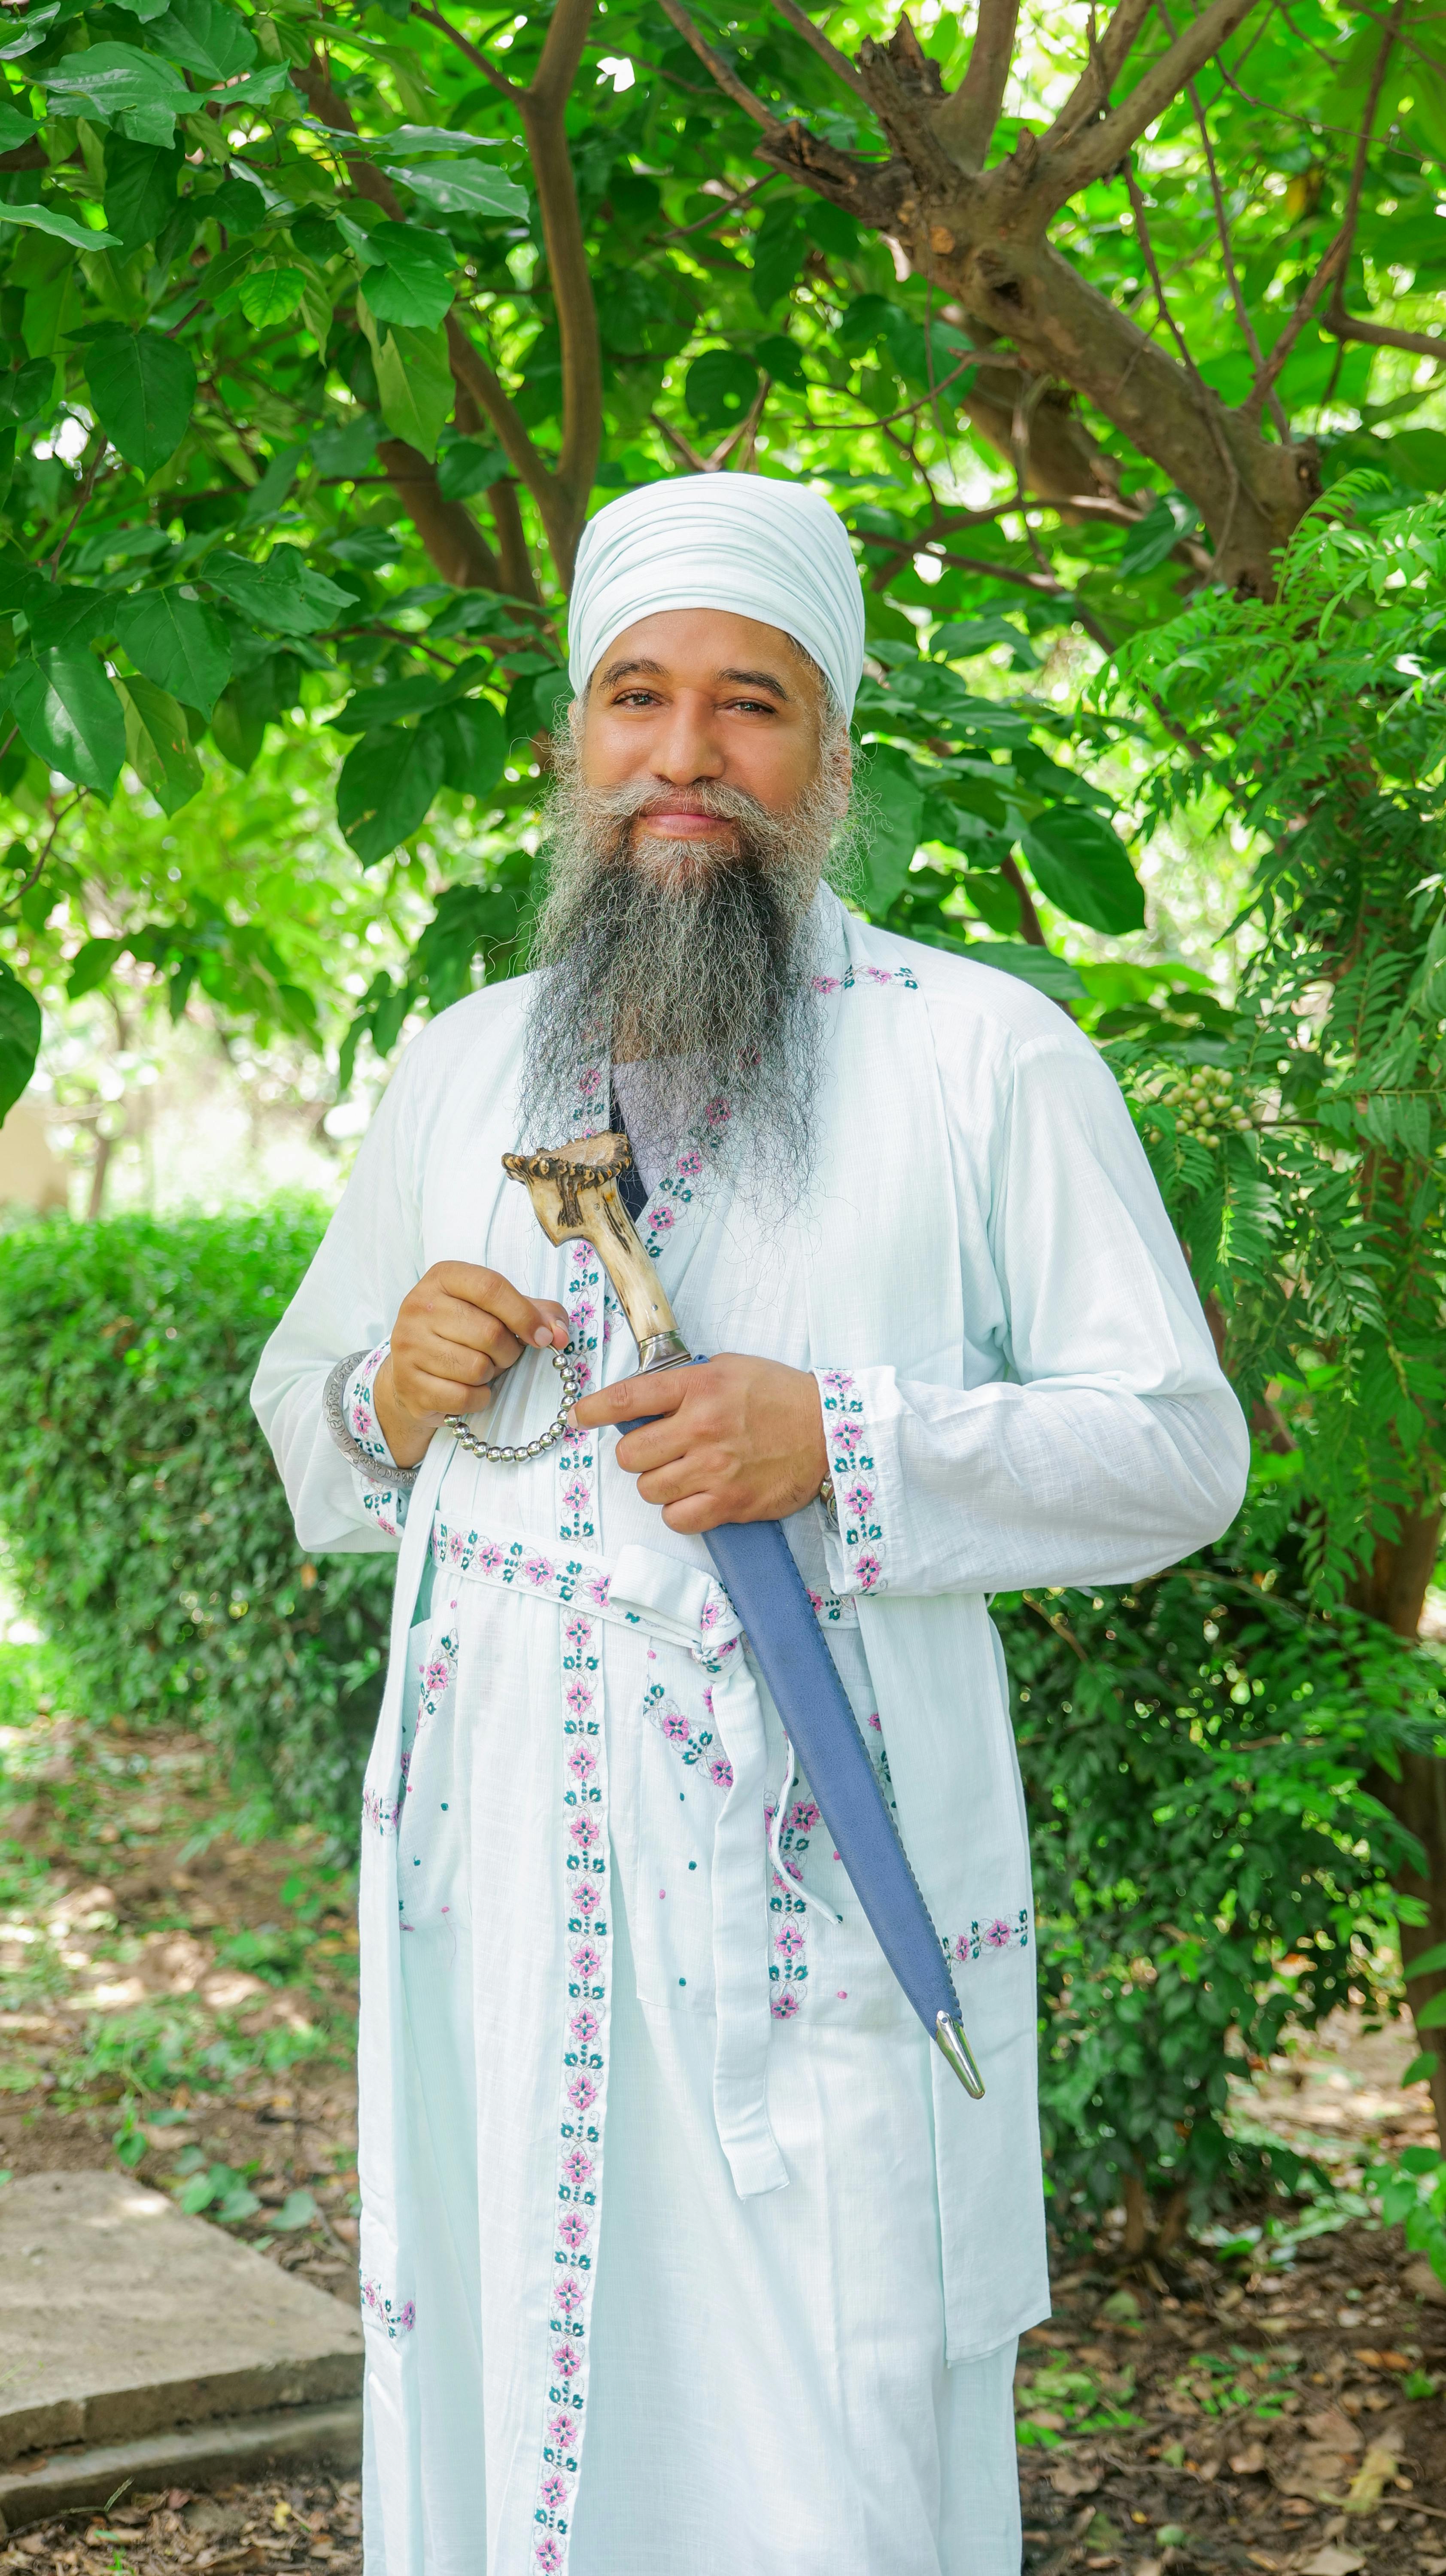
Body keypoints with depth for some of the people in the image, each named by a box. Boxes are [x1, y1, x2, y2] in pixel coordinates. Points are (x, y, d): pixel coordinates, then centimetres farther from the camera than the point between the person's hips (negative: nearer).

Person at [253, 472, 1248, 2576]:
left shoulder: (987, 1057, -1)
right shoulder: (464, 1066, 13)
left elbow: (1180, 1451, -2)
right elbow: (303, 1406, 21)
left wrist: (844, 1448, -16)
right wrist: (391, 1392, -3)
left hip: (819, 1906, -3)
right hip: (497, 1894, 4)